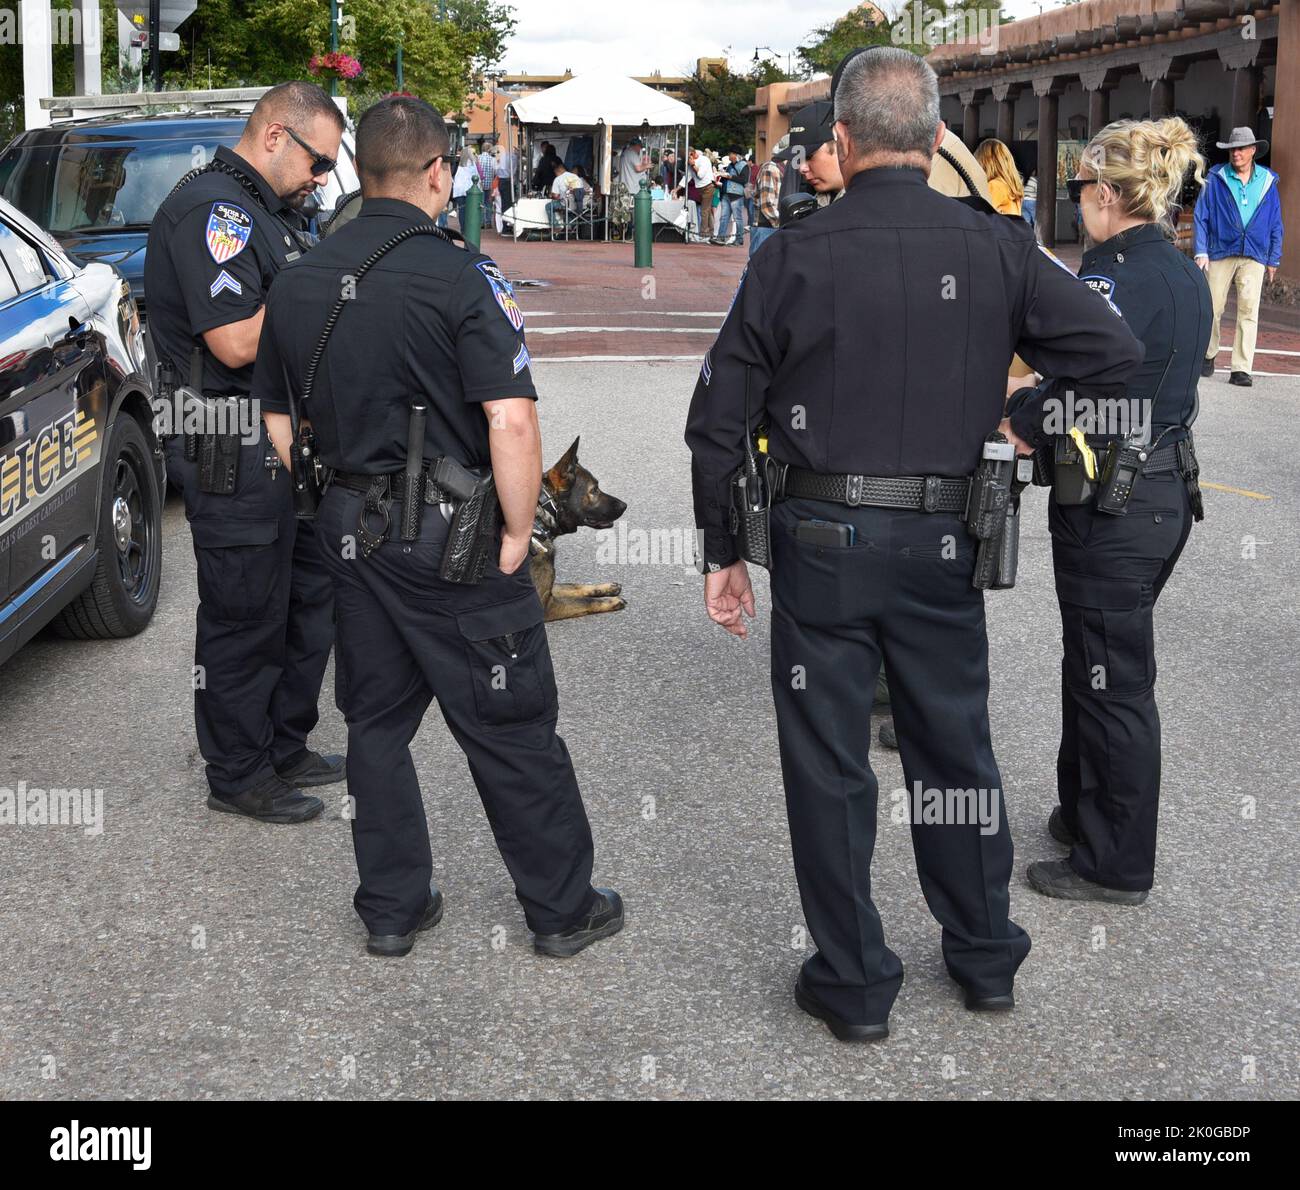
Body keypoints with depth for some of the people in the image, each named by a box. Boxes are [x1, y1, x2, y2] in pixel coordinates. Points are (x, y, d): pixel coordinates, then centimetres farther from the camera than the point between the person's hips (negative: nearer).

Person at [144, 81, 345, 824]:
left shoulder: (265, 208, 16)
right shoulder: (211, 208, -16)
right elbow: (236, 341, -24)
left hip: (290, 445, 10)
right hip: (235, 456, -10)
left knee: (310, 601, 18)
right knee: (246, 619, 1)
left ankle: (285, 748, 32)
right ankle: (239, 777, 14)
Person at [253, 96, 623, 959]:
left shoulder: (297, 285, 6)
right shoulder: (460, 277, -14)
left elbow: (280, 425, 13)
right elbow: (511, 419, -21)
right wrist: (518, 533, -11)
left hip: (348, 527, 6)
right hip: (449, 534, -6)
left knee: (377, 722, 16)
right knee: (511, 728, 5)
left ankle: (393, 907, 25)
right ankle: (563, 908, 17)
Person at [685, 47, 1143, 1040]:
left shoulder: (795, 255, -7)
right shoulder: (995, 248, -2)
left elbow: (717, 420, -4)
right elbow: (1118, 355, -1)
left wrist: (721, 553, 5)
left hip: (823, 544, -2)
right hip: (946, 544, 3)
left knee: (829, 762, 9)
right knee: (956, 744, 18)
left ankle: (855, 984, 20)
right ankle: (986, 956, 32)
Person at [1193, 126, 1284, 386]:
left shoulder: (1268, 181, 8)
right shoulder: (1216, 179, 2)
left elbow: (1275, 224, 12)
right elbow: (1201, 216, 2)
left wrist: (1274, 259, 10)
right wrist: (1201, 252, -6)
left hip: (1254, 256, 1)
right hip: (1221, 252, -1)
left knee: (1249, 311, -7)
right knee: (1213, 308, 3)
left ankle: (1241, 369, -6)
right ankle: (1208, 354, 27)